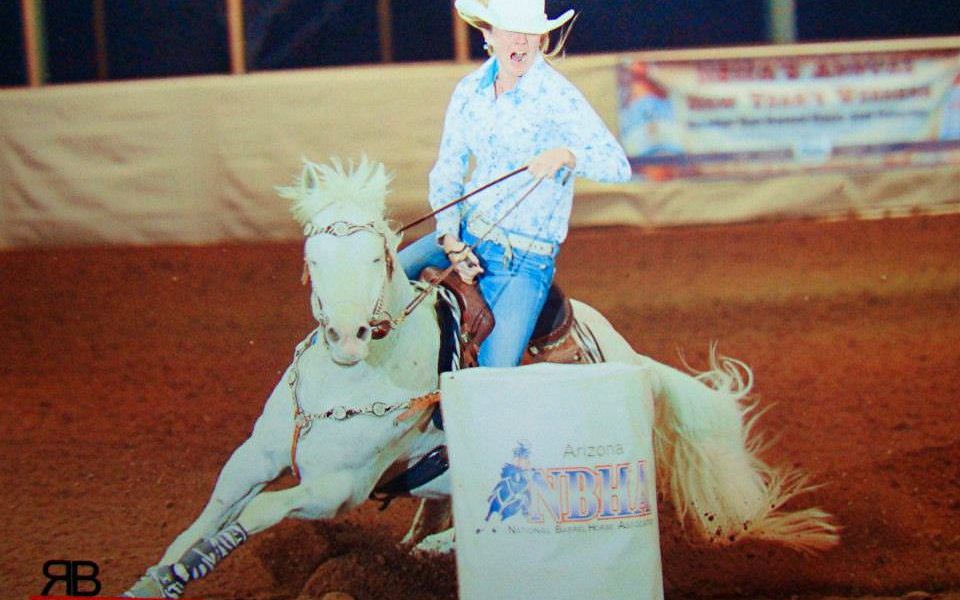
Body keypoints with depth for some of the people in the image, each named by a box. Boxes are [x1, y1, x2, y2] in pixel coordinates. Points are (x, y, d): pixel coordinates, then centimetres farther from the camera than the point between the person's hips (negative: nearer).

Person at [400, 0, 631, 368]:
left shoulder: (558, 97, -11)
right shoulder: (470, 91, 4)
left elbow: (617, 165, -17)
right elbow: (446, 172, 9)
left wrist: (566, 155, -37)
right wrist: (450, 241, -5)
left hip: (525, 259, -5)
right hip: (465, 235, 5)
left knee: (495, 375, -17)